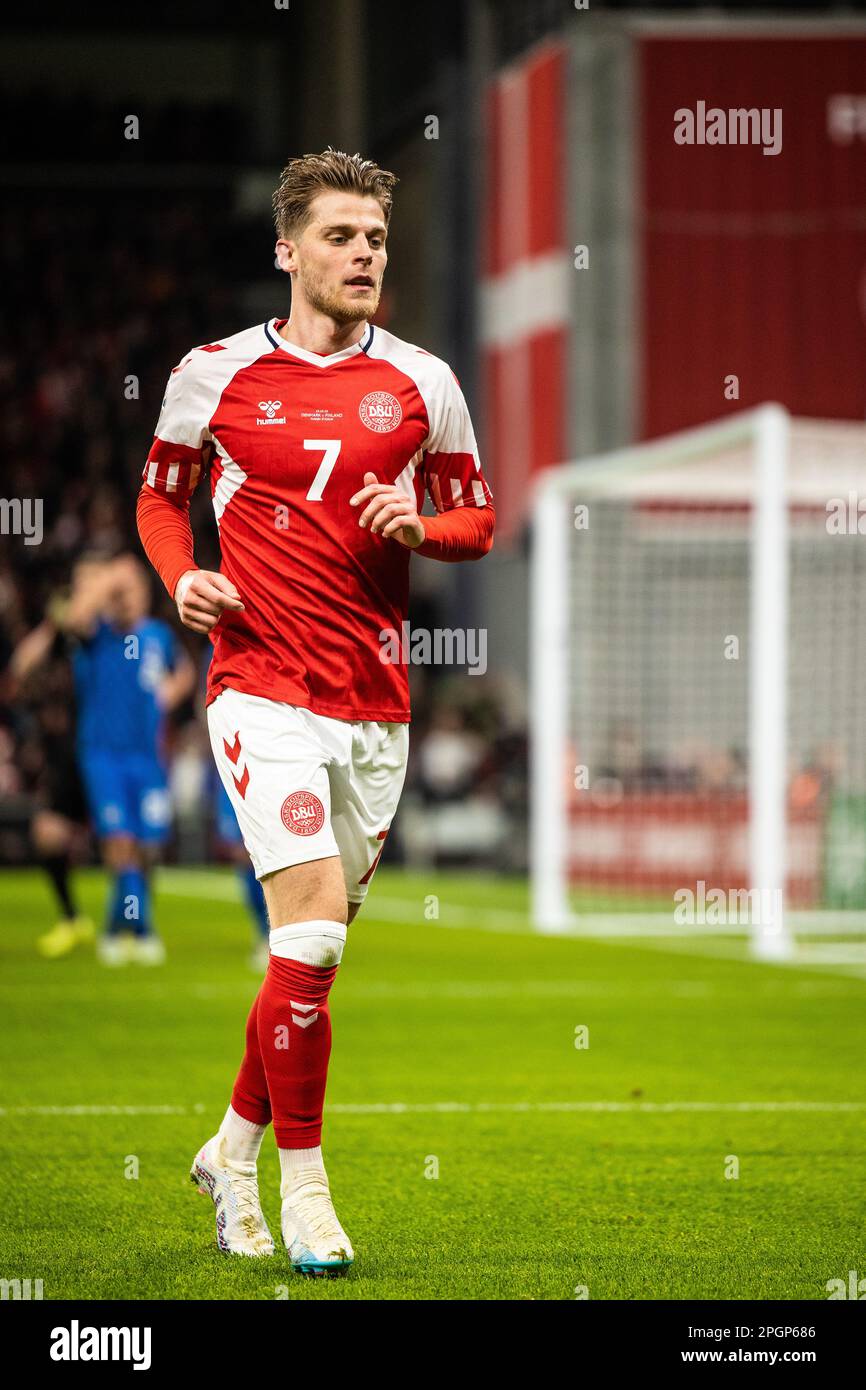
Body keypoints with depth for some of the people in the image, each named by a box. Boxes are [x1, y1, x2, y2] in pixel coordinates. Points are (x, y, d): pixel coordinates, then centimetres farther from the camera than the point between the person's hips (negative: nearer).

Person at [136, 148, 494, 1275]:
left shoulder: (423, 384, 6)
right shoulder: (215, 375, 1)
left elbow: (476, 518, 14)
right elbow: (160, 496, 14)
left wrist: (418, 525, -8)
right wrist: (181, 578, -5)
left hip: (375, 704, 4)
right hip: (264, 687, -4)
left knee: (316, 951, 10)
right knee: (313, 932, -17)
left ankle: (233, 1155, 30)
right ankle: (303, 1184, -5)